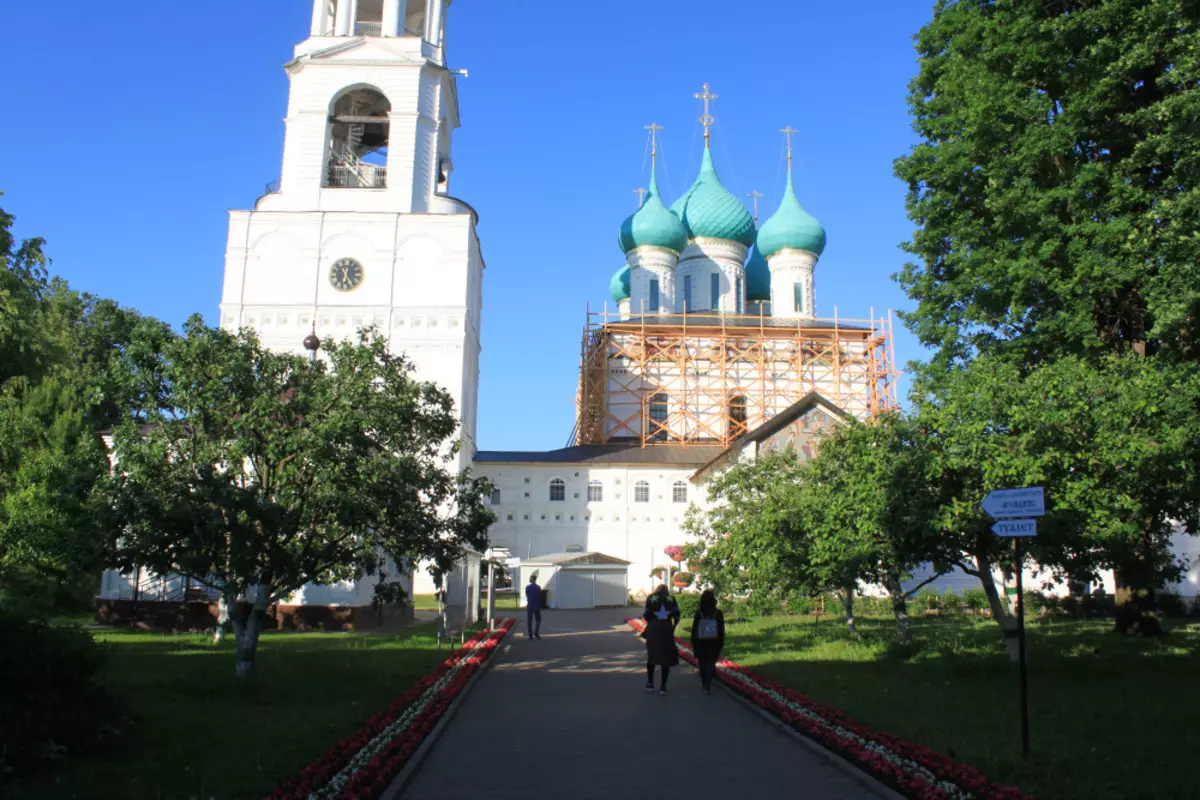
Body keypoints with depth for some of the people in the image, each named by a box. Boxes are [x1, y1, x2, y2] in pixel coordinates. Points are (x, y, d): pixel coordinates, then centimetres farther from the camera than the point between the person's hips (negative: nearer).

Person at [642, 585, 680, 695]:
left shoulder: (650, 598, 7)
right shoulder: (671, 599, 8)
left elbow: (646, 615, -3)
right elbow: (677, 614, -2)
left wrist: (651, 625, 10)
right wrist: (673, 627, 8)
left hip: (653, 630, 0)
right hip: (667, 630, 0)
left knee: (651, 656, 16)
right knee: (666, 657, 6)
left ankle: (650, 683, 21)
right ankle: (663, 686, 4)